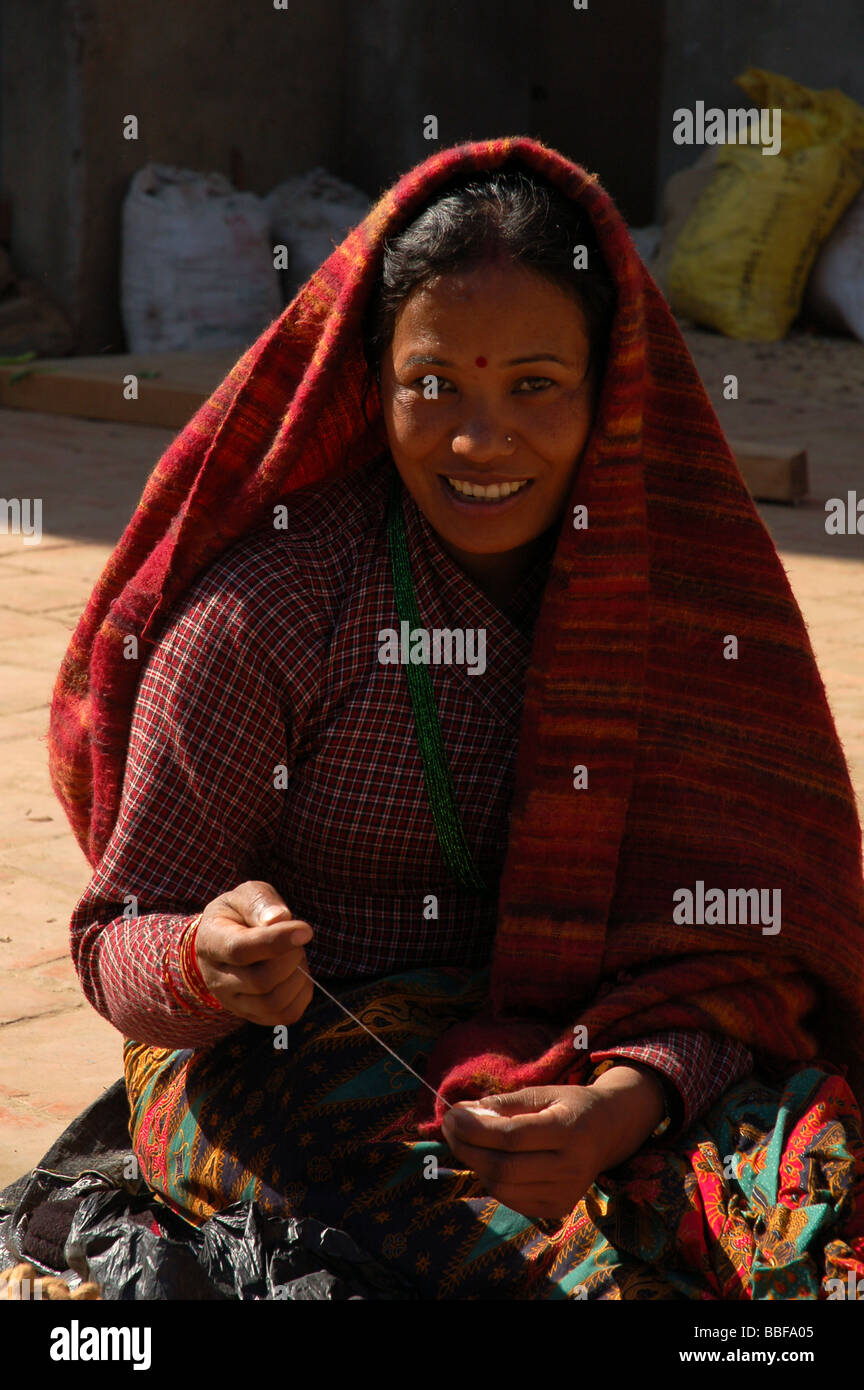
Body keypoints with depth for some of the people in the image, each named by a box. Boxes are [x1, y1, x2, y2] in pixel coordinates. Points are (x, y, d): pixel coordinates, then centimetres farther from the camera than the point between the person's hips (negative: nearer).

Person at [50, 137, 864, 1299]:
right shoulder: (265, 609, -10)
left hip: (606, 1051, 3)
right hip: (287, 1063, -3)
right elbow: (118, 944, -6)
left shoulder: (673, 577, 0)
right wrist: (211, 969, -31)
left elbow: (736, 929, -5)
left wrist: (629, 1096, -25)